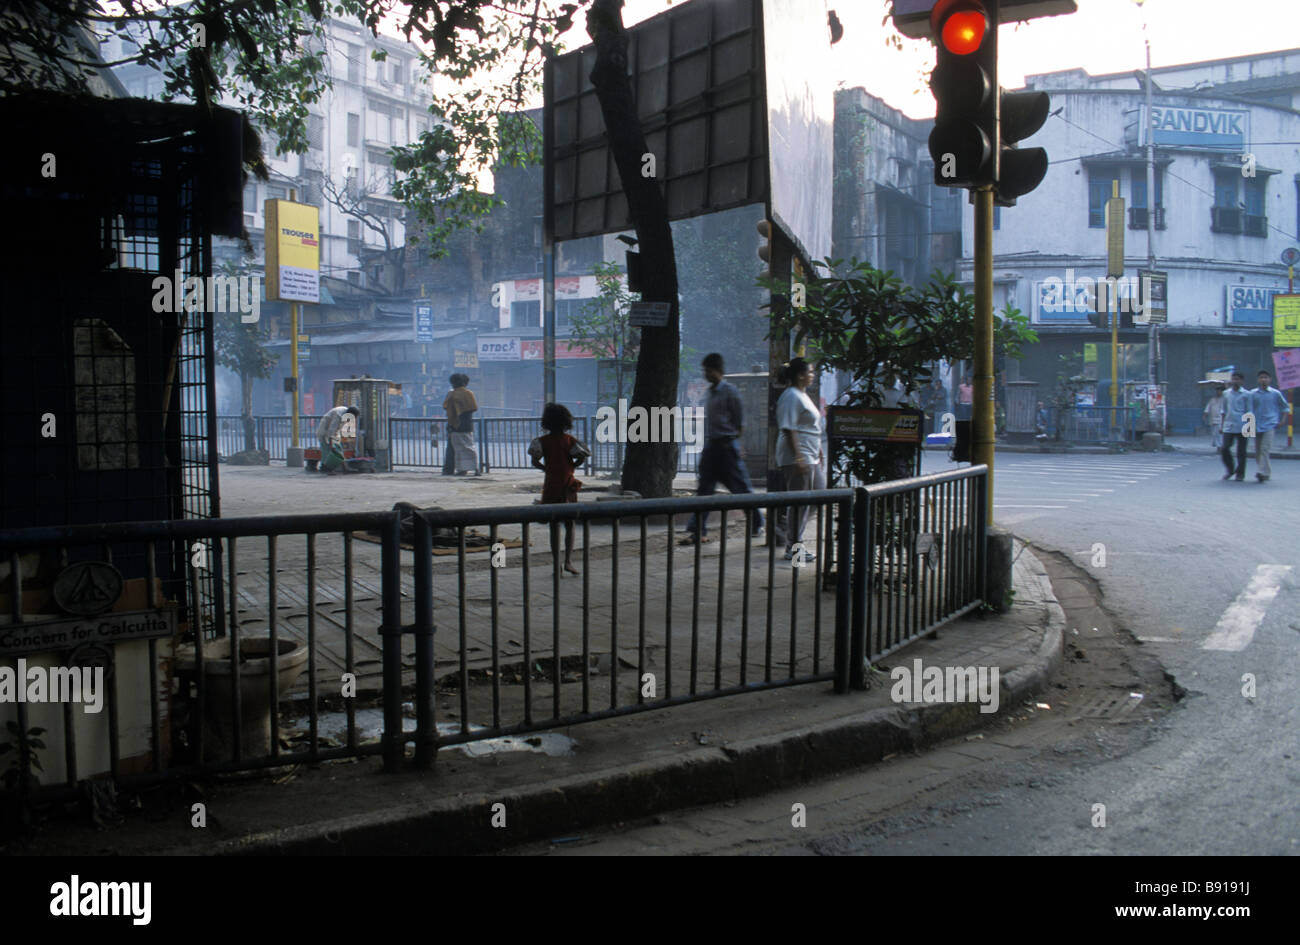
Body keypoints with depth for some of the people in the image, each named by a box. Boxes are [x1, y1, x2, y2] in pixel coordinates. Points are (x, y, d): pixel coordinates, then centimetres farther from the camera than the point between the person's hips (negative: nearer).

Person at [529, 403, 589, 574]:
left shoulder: (543, 441, -2)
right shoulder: (569, 440, -4)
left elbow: (535, 461, -12)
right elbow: (582, 457, -12)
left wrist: (546, 469, 6)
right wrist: (571, 467, 4)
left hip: (550, 485, 1)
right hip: (567, 484, -1)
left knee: (554, 526, 8)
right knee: (569, 525, 8)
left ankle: (556, 563, 8)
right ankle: (568, 561, -5)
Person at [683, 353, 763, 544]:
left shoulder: (729, 391, -9)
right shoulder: (708, 392, 13)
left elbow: (740, 421, -6)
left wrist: (733, 444, -4)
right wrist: (706, 445, 14)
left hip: (727, 445, -7)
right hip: (710, 446, 7)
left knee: (741, 488, 2)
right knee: (704, 489, 1)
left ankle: (758, 524, 17)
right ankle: (699, 530, 2)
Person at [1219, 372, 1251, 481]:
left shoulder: (1246, 394, 2)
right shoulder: (1226, 393, 12)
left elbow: (1249, 412, 2)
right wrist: (1222, 425, 15)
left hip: (1242, 427, -3)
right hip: (1229, 426, 3)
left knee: (1241, 451, 1)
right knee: (1224, 449, -6)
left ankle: (1240, 474, 11)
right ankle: (1230, 470, 15)